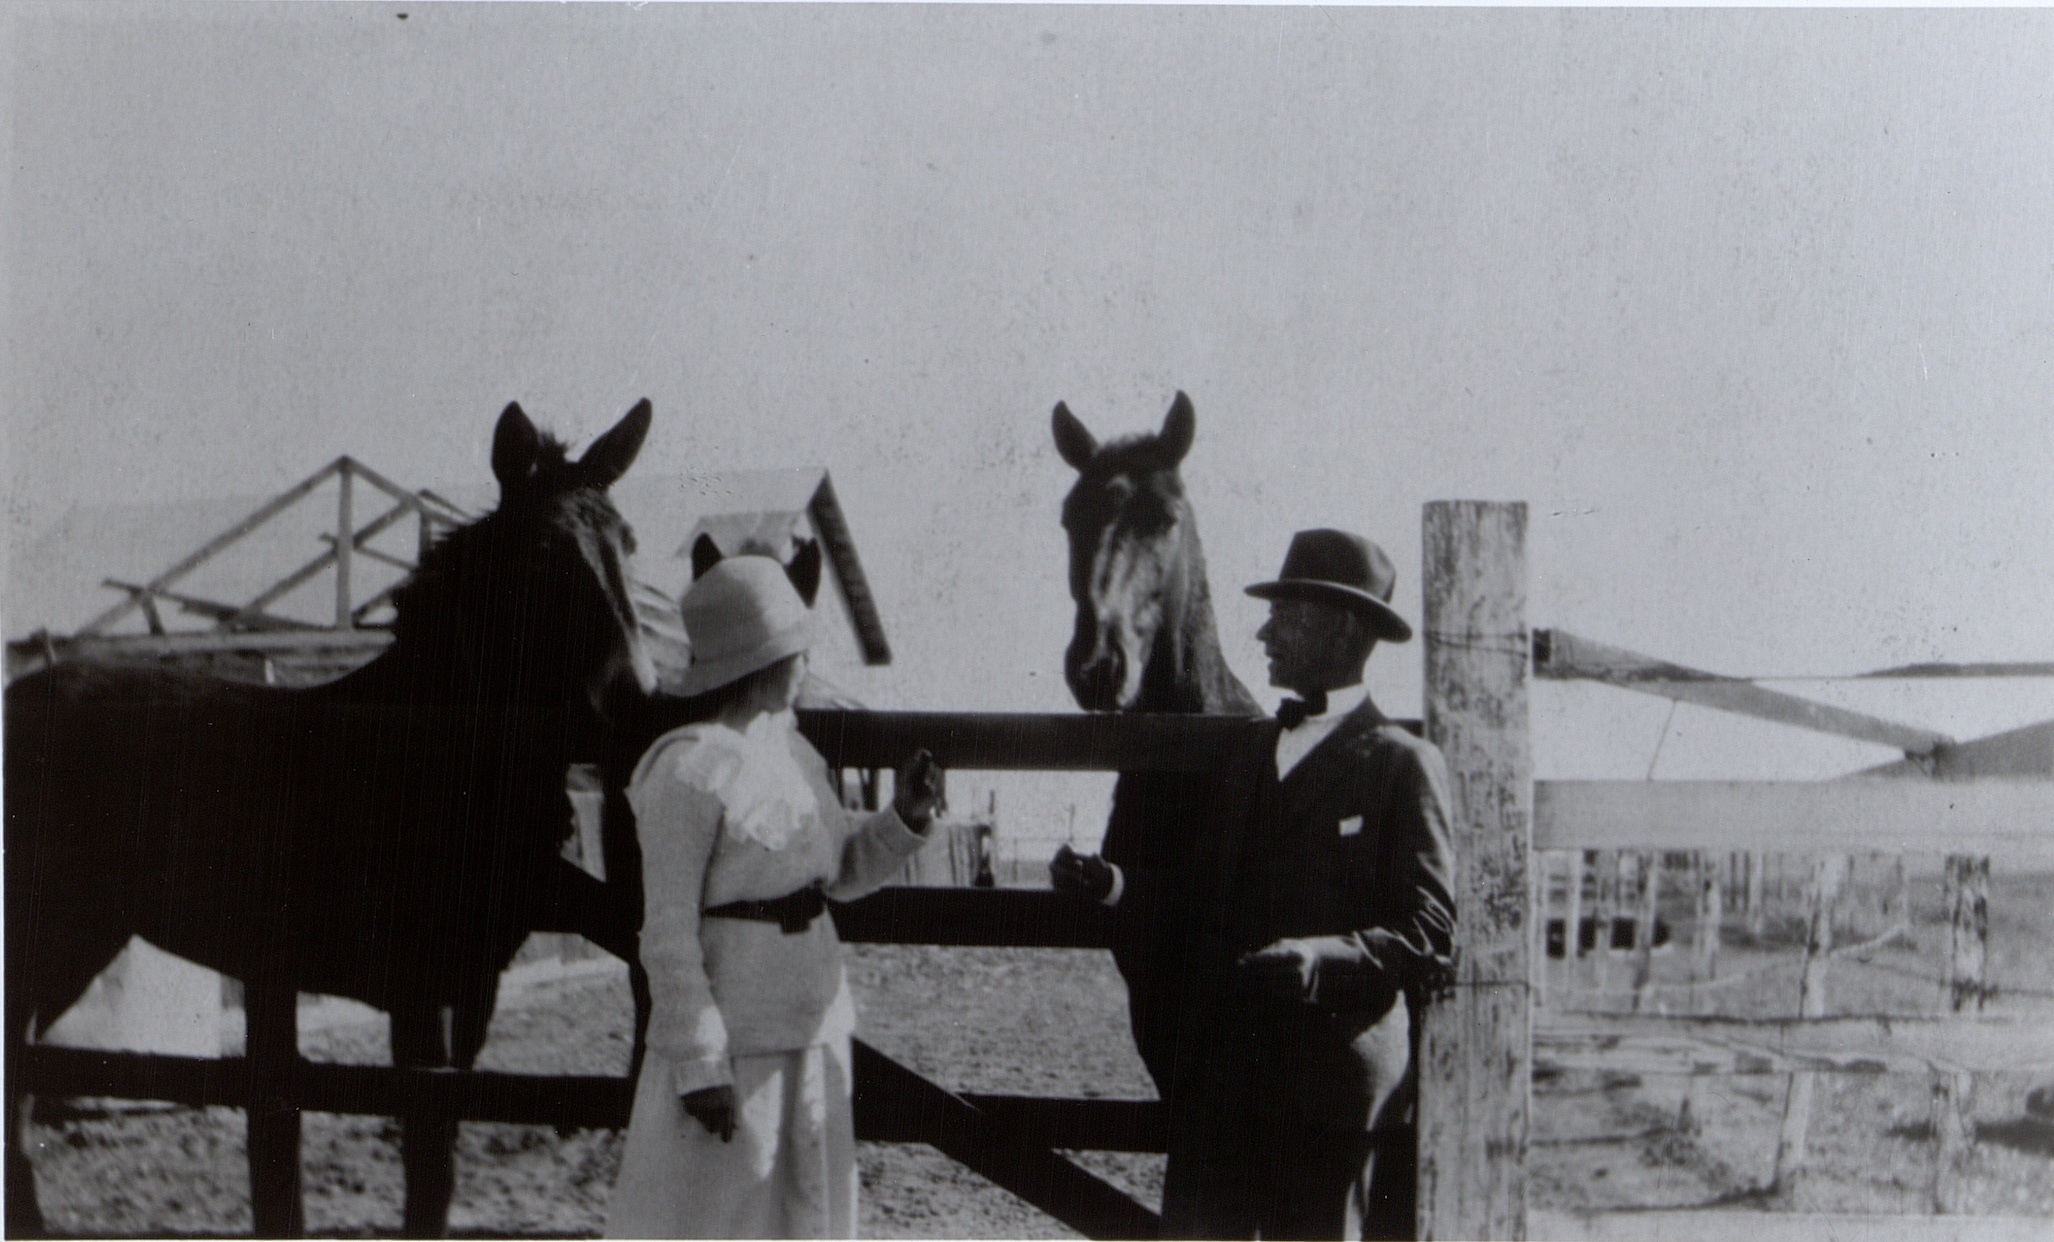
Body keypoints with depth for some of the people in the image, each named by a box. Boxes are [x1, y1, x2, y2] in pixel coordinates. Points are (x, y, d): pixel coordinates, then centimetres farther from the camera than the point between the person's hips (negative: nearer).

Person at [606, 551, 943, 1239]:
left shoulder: (792, 749, 8)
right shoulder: (691, 769, -16)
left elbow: (843, 871, 18)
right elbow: (668, 931, -16)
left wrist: (906, 817, 0)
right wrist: (700, 1065, -18)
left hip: (813, 1026, 8)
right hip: (728, 1032, -8)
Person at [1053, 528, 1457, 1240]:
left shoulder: (1402, 765, -2)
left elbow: (1430, 939, -8)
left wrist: (1318, 961, -24)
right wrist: (1114, 886, 0)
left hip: (1338, 1083, -5)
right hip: (1220, 1074, 6)